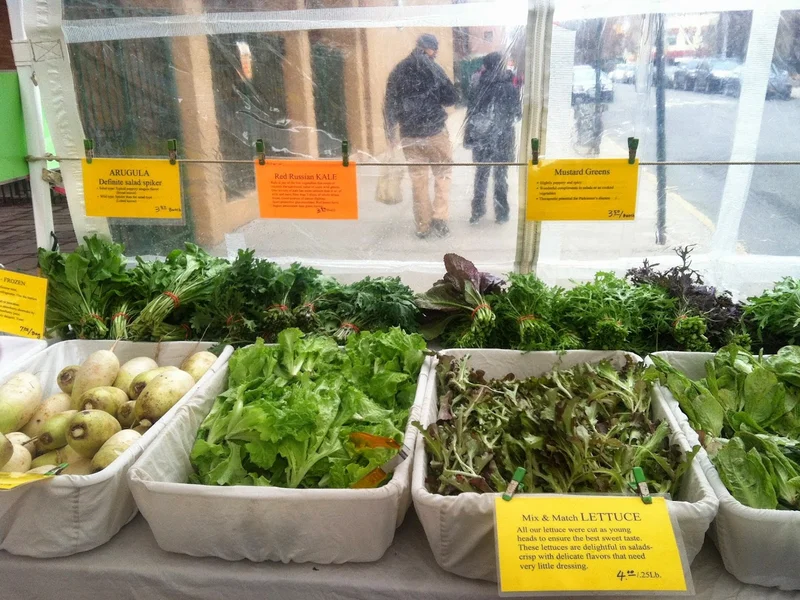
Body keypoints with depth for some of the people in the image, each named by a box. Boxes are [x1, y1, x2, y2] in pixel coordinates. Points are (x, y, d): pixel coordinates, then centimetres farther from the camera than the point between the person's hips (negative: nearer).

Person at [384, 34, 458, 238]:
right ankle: (439, 218, 2)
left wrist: (391, 132, 13)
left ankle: (423, 226, 12)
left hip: (409, 135, 3)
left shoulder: (398, 71, 6)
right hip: (435, 131, -3)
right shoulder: (433, 68, -5)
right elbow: (451, 98, -5)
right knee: (442, 175, 11)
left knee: (418, 181, 9)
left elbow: (389, 104, 7)